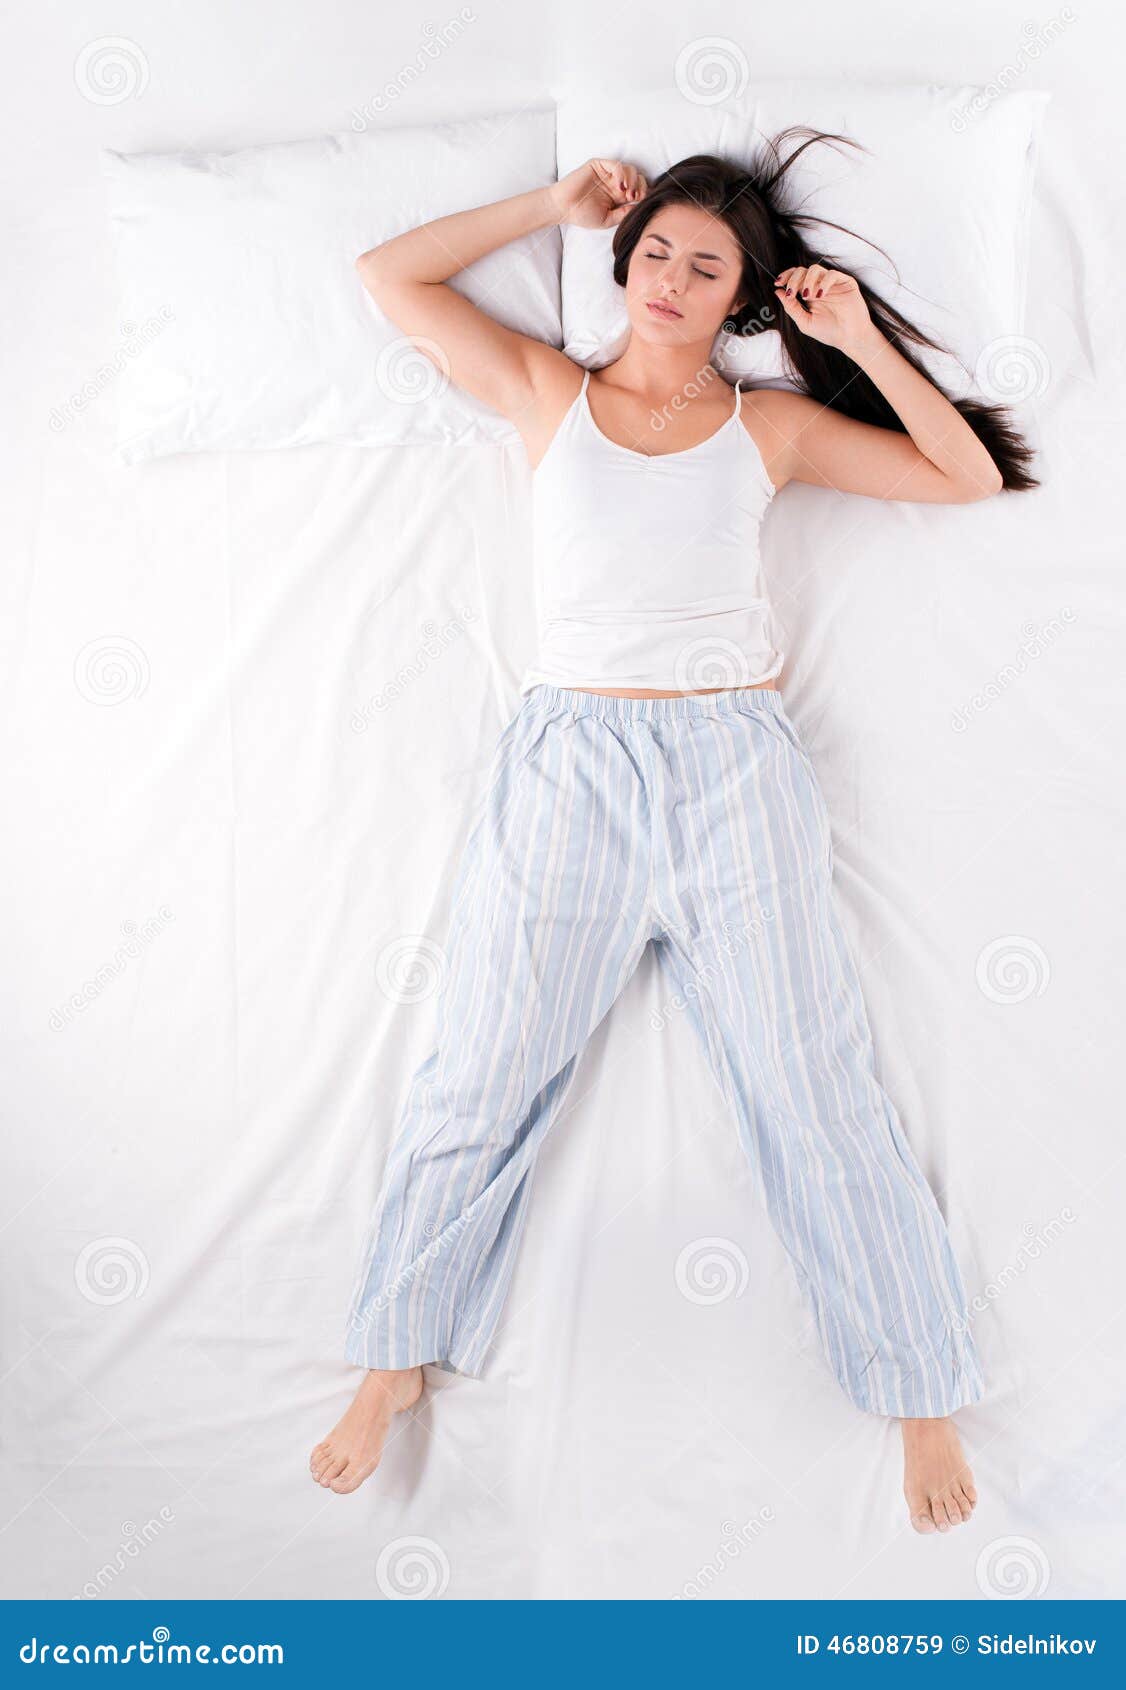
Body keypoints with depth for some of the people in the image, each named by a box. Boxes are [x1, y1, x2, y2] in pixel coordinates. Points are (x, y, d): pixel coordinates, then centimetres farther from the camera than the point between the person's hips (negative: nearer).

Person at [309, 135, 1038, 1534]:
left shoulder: (773, 424, 11)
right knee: (479, 1083, 3)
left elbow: (970, 476, 12)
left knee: (815, 1093, 1)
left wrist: (860, 342, 5)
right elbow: (390, 274, 15)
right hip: (568, 756, 0)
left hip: (734, 763, 0)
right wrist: (556, 206, 15)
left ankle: (926, 1400, 18)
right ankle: (393, 1369, 23)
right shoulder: (547, 389, 12)